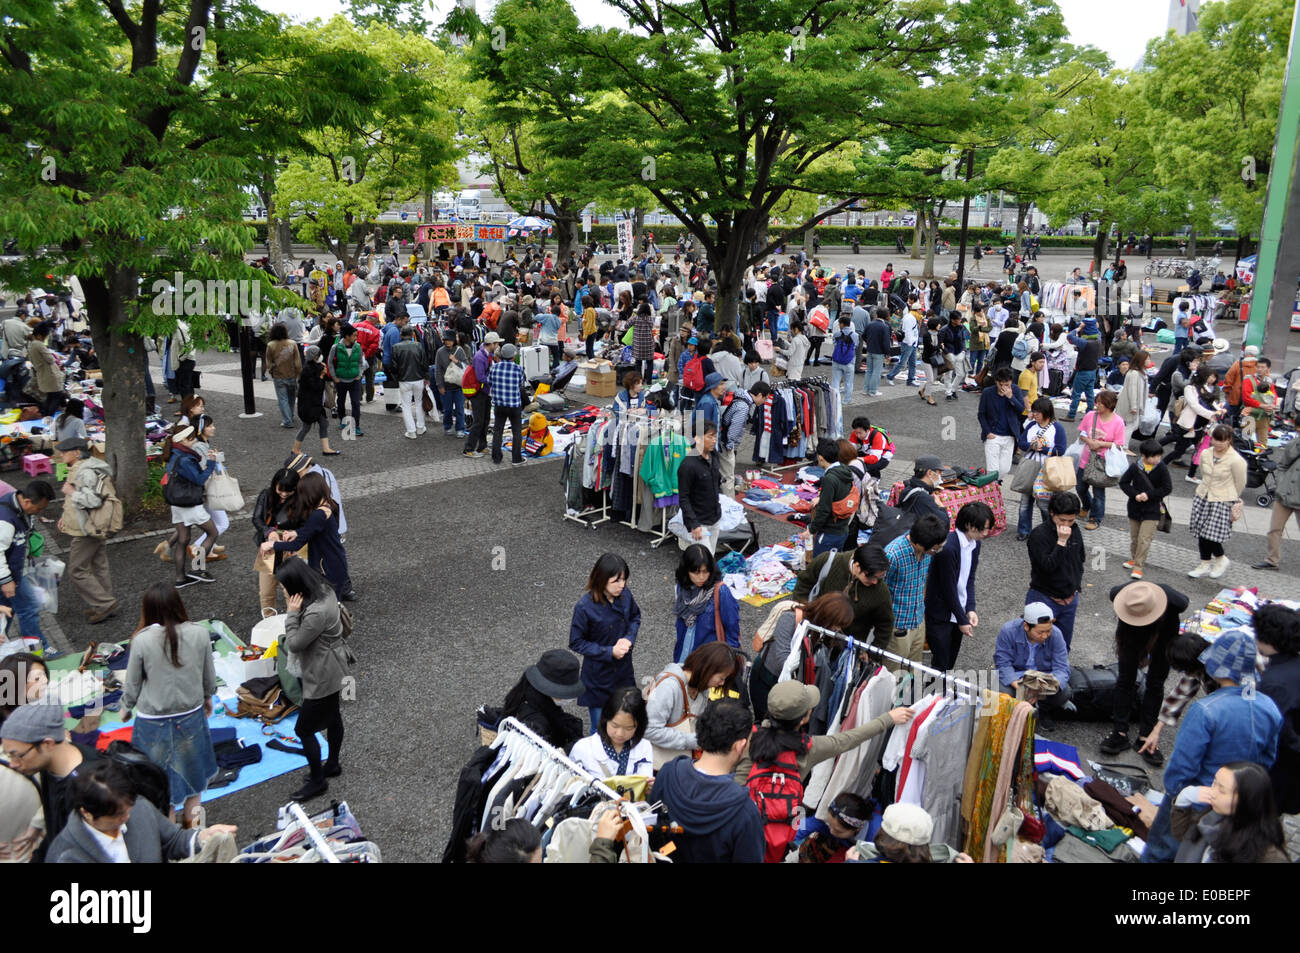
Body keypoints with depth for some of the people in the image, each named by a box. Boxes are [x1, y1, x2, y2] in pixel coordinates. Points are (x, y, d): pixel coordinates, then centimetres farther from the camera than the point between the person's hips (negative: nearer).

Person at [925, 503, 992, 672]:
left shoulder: (974, 544, 2)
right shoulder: (948, 547, -26)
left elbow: (970, 579, 7)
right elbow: (948, 588, -20)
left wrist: (970, 609, -5)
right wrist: (962, 620, -13)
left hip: (957, 612, 8)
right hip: (940, 616, -8)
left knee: (950, 662, 17)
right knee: (940, 664, -2)